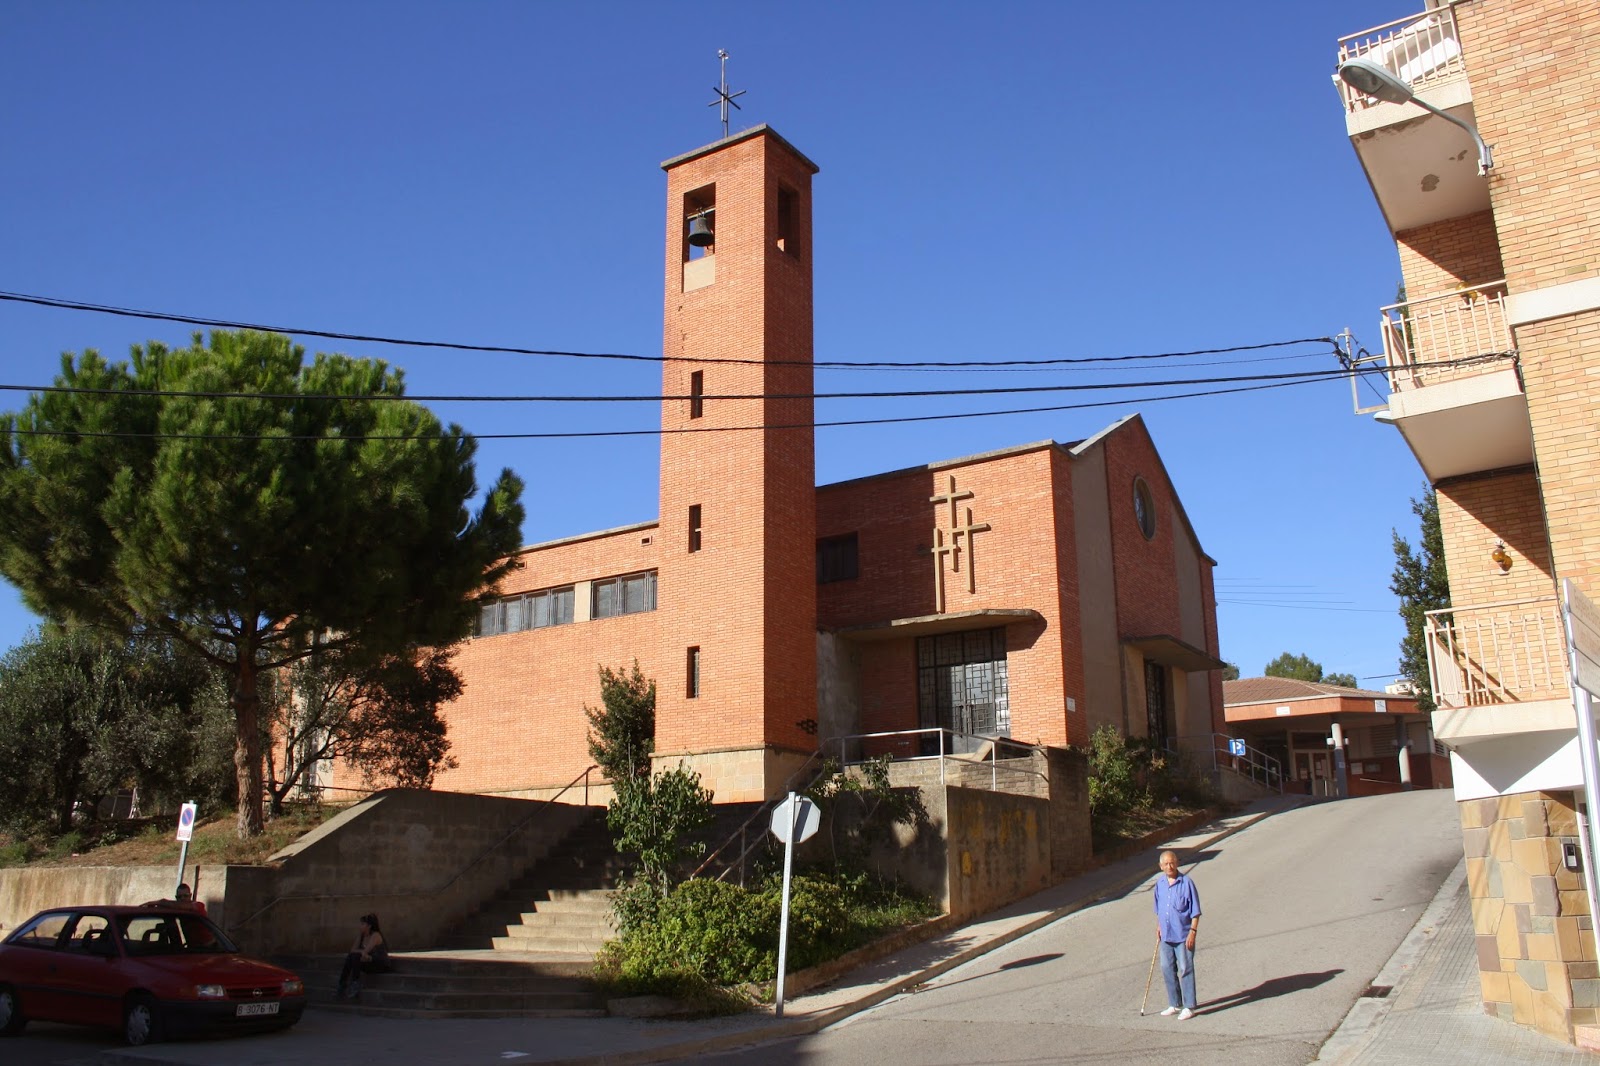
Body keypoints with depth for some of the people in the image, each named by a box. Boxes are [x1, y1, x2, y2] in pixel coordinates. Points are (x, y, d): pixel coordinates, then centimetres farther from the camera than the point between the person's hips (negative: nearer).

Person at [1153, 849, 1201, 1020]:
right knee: (1167, 970, 12)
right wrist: (1158, 926, 18)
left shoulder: (1186, 883, -13)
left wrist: (1193, 931, -15)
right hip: (1166, 935, 6)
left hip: (1183, 935, -6)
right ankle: (1175, 1004, 25)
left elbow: (1195, 911, -11)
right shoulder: (1160, 883, 5)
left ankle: (1189, 1007, 12)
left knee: (1185, 970, 1)